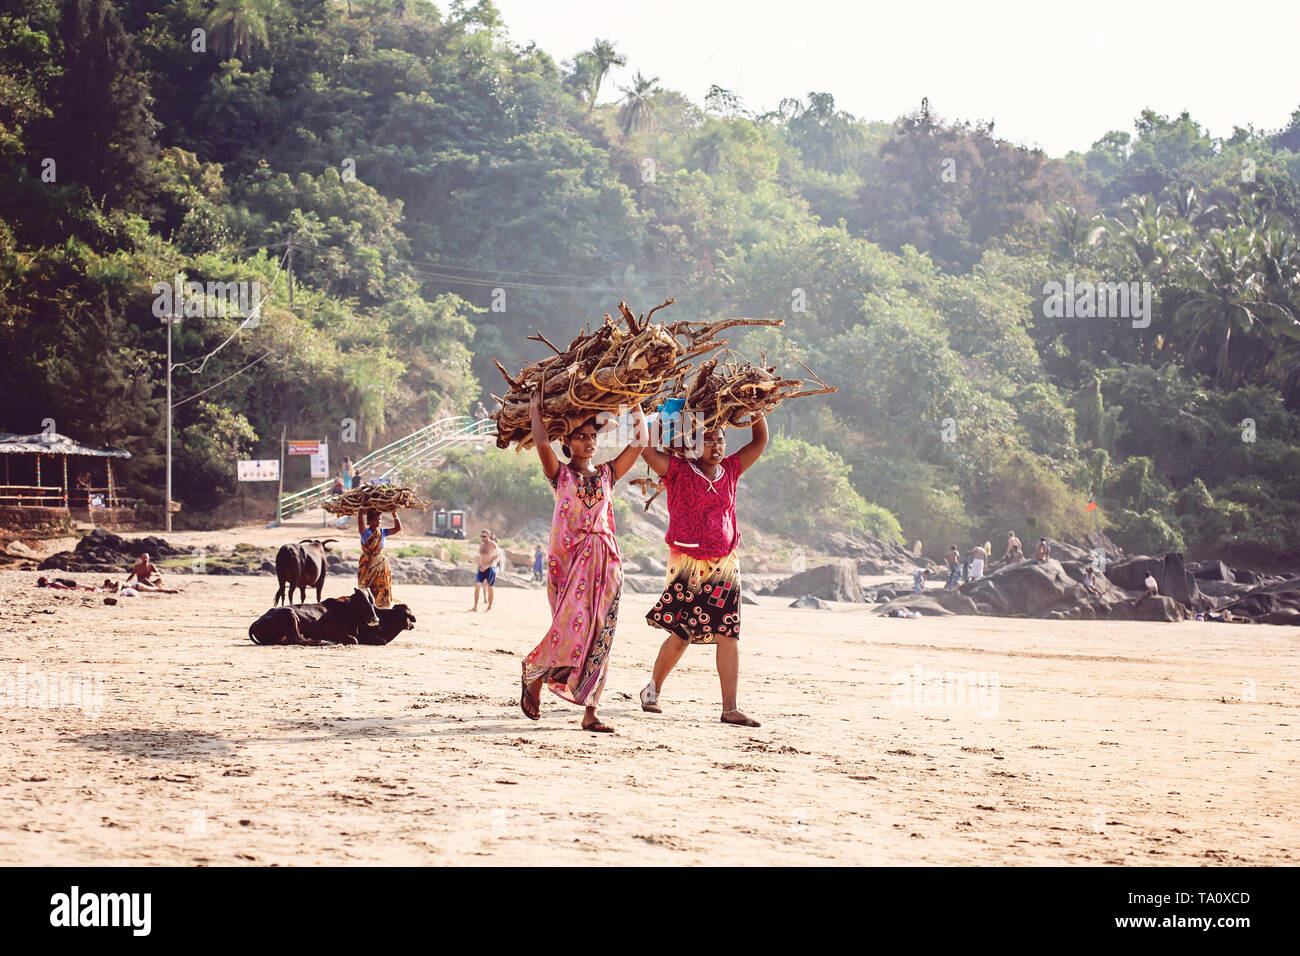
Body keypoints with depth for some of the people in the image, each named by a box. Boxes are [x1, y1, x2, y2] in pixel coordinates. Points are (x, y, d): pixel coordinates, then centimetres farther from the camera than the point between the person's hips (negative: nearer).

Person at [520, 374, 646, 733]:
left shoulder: (606, 474, 14)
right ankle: (533, 675, 15)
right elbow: (541, 442, -10)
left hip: (604, 561, 3)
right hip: (568, 560, -3)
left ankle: (590, 713, 1)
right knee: (572, 628, -14)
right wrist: (536, 405, -1)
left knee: (599, 635, -1)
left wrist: (636, 407, 13)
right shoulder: (560, 474, 5)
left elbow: (639, 442, 10)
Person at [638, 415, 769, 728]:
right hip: (687, 566, -4)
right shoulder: (678, 470, -2)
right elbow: (645, 448, -12)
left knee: (728, 635, -2)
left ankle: (730, 708, -1)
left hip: (725, 566, 4)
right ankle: (653, 689, 24)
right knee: (681, 635, 0)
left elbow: (760, 441, 14)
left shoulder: (731, 470, 11)